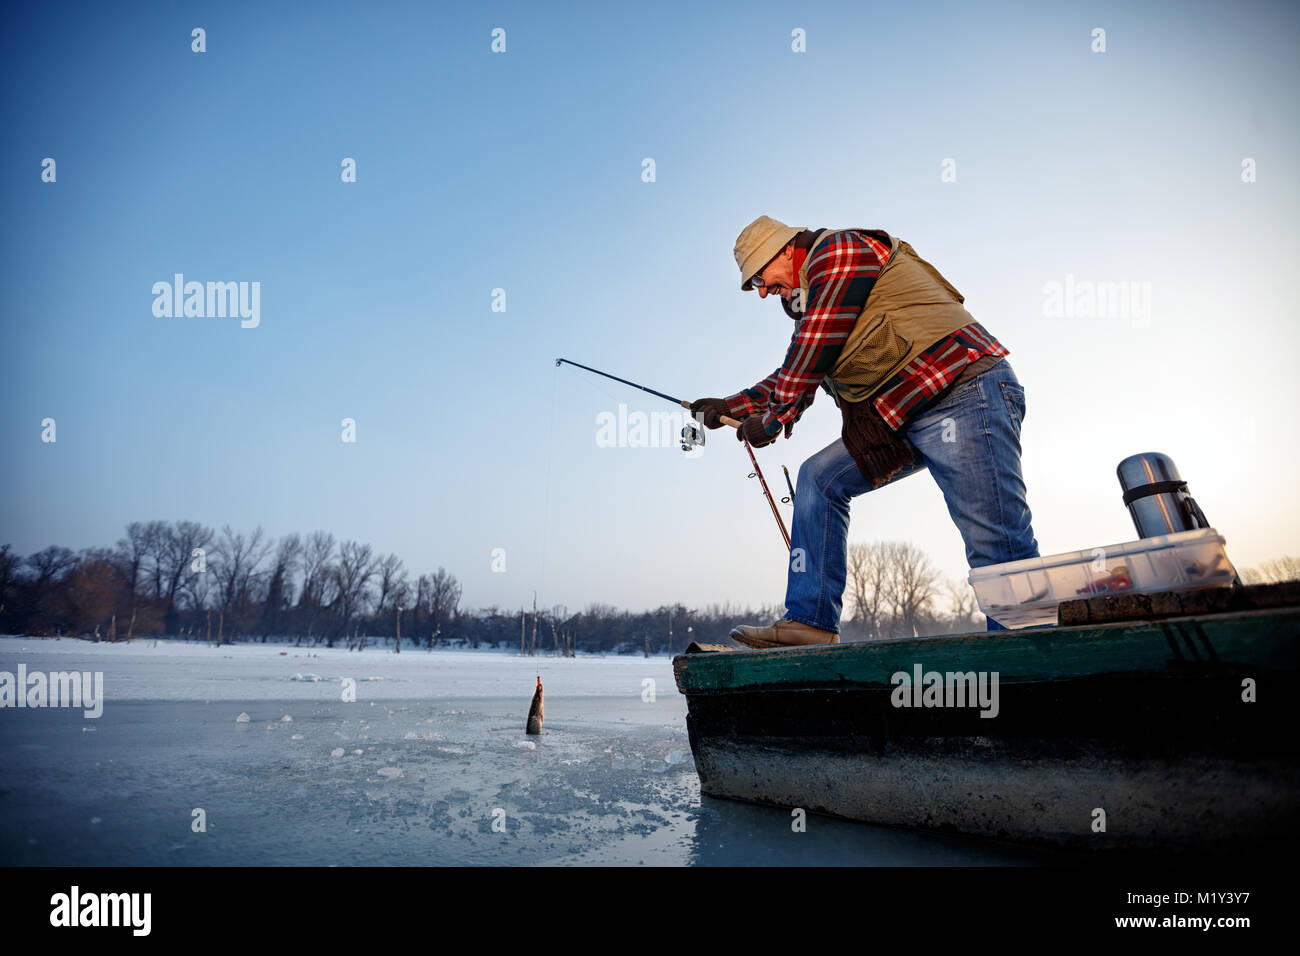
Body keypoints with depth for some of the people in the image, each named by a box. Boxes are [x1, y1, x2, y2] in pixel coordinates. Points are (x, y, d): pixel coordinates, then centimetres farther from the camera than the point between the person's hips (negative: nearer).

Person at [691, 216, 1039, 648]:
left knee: (999, 548, -14)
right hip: (905, 418, 10)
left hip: (964, 391, -10)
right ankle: (810, 621, 3)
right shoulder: (809, 295, 25)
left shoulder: (837, 252, -4)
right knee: (819, 479, 5)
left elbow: (813, 352, -10)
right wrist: (731, 406, 27)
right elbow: (795, 375, 32)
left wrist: (774, 419, 1)